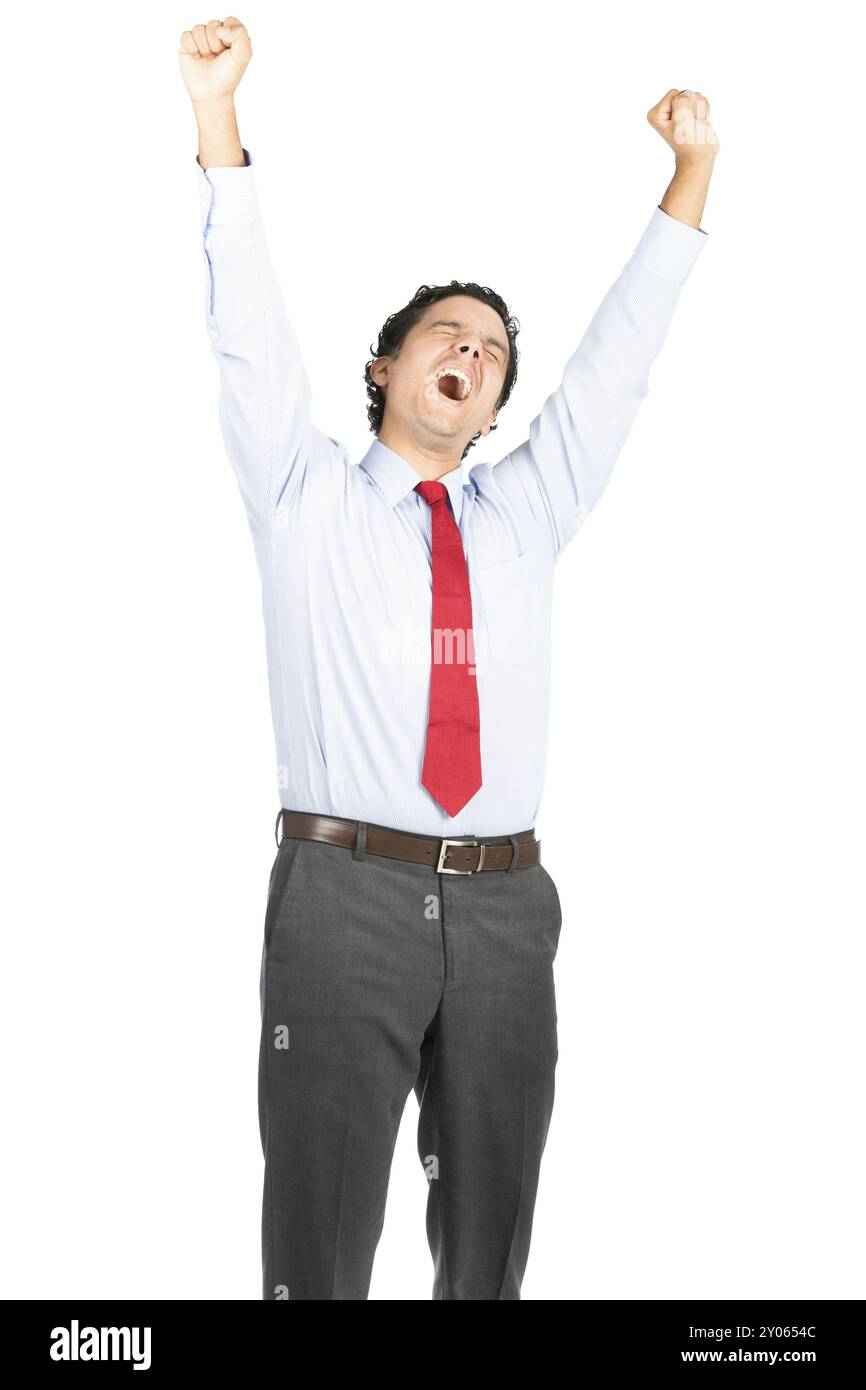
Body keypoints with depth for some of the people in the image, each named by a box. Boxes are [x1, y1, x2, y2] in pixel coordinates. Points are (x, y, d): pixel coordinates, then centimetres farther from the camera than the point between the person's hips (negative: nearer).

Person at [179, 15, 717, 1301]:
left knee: (489, 1243, 9)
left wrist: (692, 174, 11)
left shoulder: (527, 511, 17)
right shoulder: (306, 497, 9)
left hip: (504, 902, 3)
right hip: (346, 892, -3)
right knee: (319, 1240, 0)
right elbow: (250, 339, -2)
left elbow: (614, 366, 15)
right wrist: (218, 117, -12)